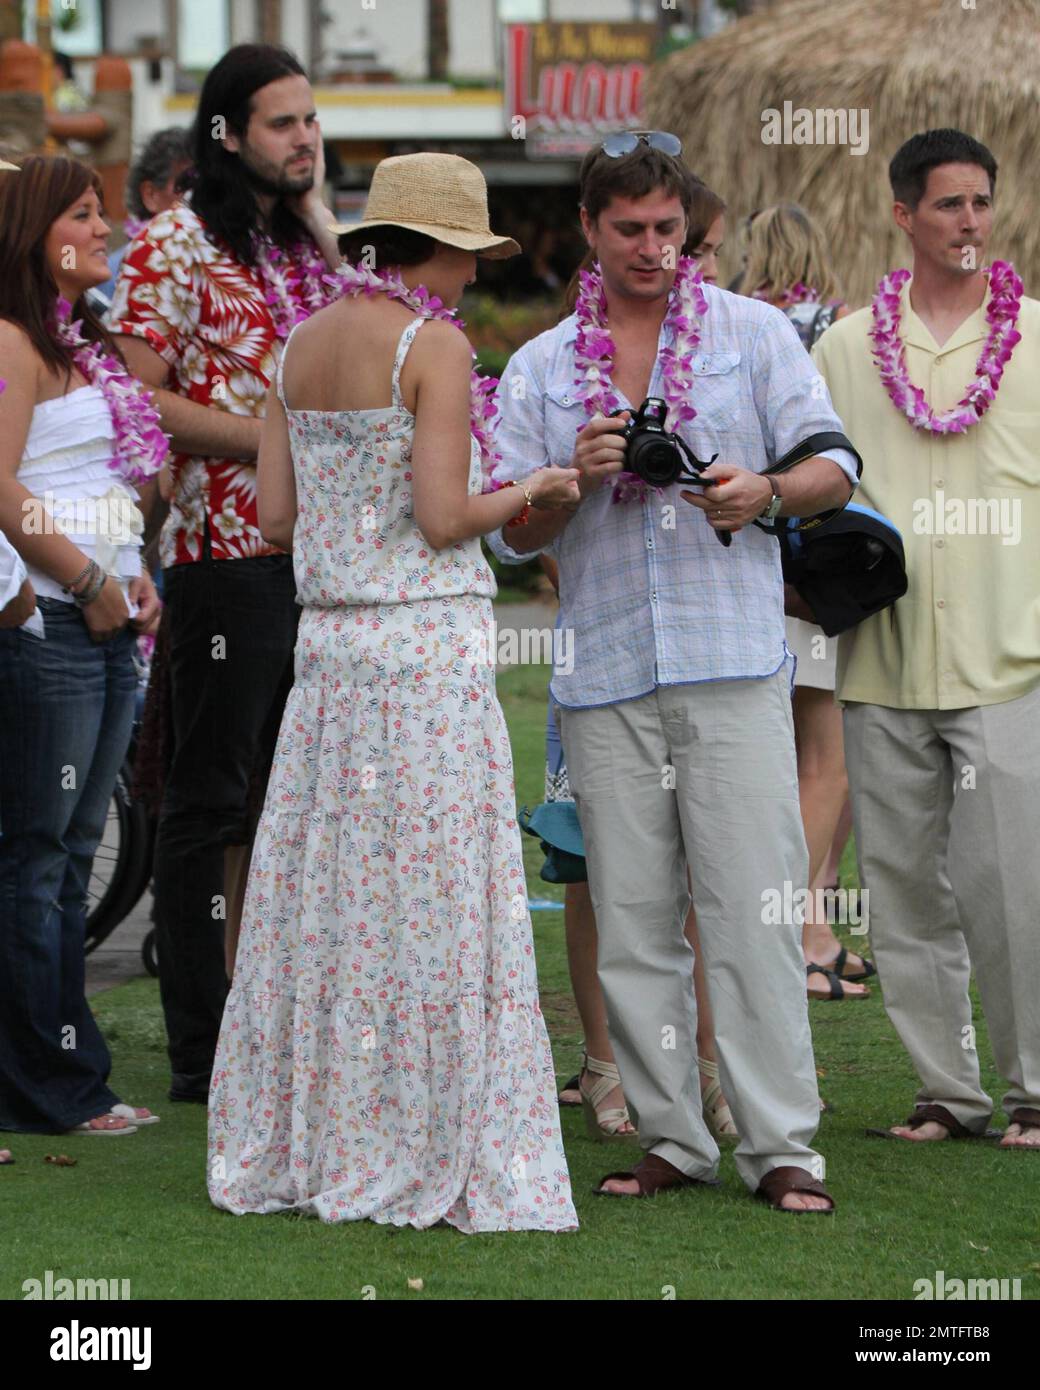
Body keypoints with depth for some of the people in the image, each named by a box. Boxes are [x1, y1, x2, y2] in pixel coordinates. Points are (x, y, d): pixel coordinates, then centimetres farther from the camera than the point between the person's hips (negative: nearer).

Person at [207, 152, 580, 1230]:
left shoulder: (303, 345, 9)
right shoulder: (436, 348, -11)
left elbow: (276, 515, 9)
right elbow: (445, 521, -15)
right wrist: (530, 493, 2)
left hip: (330, 645, 7)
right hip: (430, 646, -7)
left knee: (323, 894, 11)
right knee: (431, 900, -2)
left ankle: (294, 1148, 15)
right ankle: (417, 1163, -1)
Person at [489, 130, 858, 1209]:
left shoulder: (753, 331, 9)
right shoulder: (540, 367, 14)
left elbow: (834, 469, 5)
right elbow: (511, 532, 11)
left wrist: (763, 491, -16)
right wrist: (577, 477, -9)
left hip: (731, 663, -3)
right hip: (605, 674, 3)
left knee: (750, 906, -8)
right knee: (633, 919, 3)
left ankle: (780, 1147, -8)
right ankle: (670, 1138, 9)